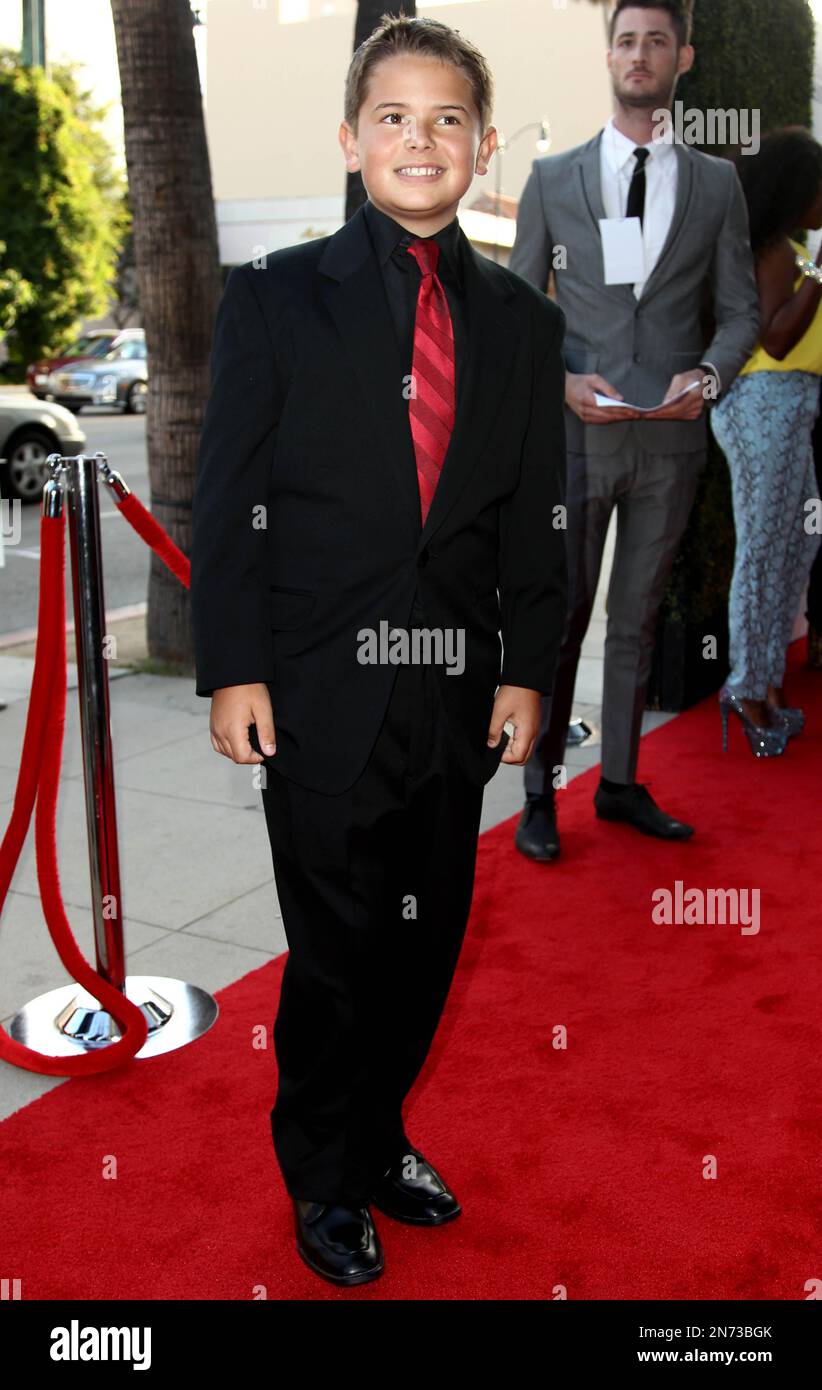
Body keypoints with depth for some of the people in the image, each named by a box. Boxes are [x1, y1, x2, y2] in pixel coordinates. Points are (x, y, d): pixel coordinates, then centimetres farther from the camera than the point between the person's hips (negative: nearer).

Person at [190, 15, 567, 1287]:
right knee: (337, 951, 5)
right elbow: (227, 499, -2)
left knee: (428, 941, 14)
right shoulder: (277, 300, 1)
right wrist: (232, 669, -8)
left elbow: (537, 517, 9)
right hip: (320, 689, -3)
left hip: (458, 692, 4)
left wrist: (527, 669, 4)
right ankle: (324, 1182, 28)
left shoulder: (524, 323, 9)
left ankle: (378, 1136, 38)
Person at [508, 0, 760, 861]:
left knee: (638, 619, 11)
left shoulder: (717, 183, 10)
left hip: (671, 437, 2)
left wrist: (708, 375, -10)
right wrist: (561, 380, -12)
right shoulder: (552, 178, 6)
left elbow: (741, 309, 10)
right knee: (557, 620, 0)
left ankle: (620, 783, 23)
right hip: (577, 434, -2)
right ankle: (540, 792, 12)